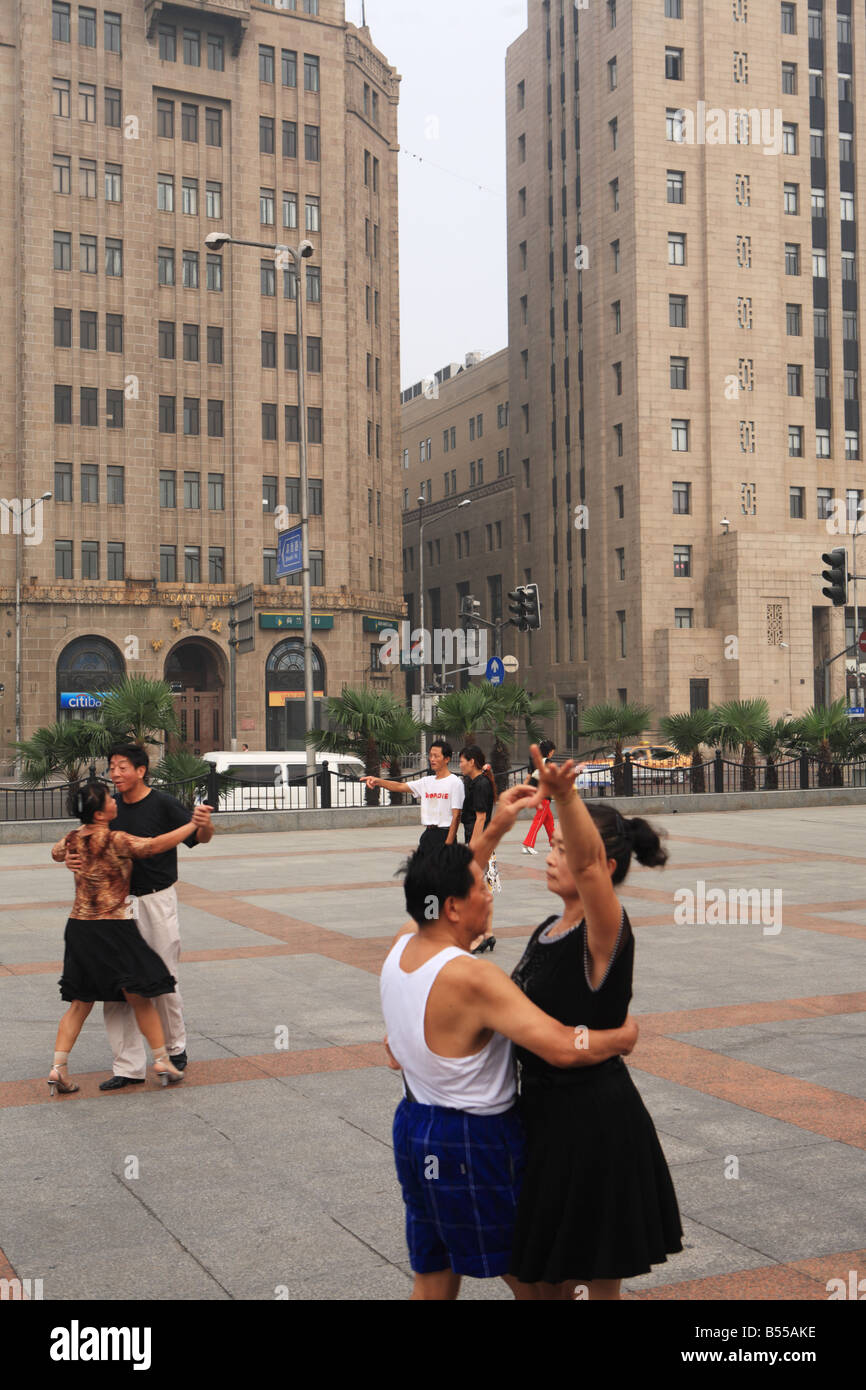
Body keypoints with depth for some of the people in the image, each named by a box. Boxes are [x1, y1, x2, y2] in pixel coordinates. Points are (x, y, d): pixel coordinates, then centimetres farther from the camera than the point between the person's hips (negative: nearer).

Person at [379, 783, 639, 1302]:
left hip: (414, 1125, 8)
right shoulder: (472, 978, -28)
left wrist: (496, 830, 16)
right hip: (472, 1143, -8)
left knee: (433, 1278, 19)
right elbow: (561, 1047, -31)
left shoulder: (400, 949, -3)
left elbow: (442, 889, 17)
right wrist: (623, 1037, -12)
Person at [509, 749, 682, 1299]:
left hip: (595, 1120, -8)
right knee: (546, 1274, 22)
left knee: (597, 1278, 9)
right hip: (547, 1110, 8)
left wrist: (566, 796, -59)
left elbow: (588, 862, -41)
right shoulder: (550, 930, 7)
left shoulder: (605, 934, -19)